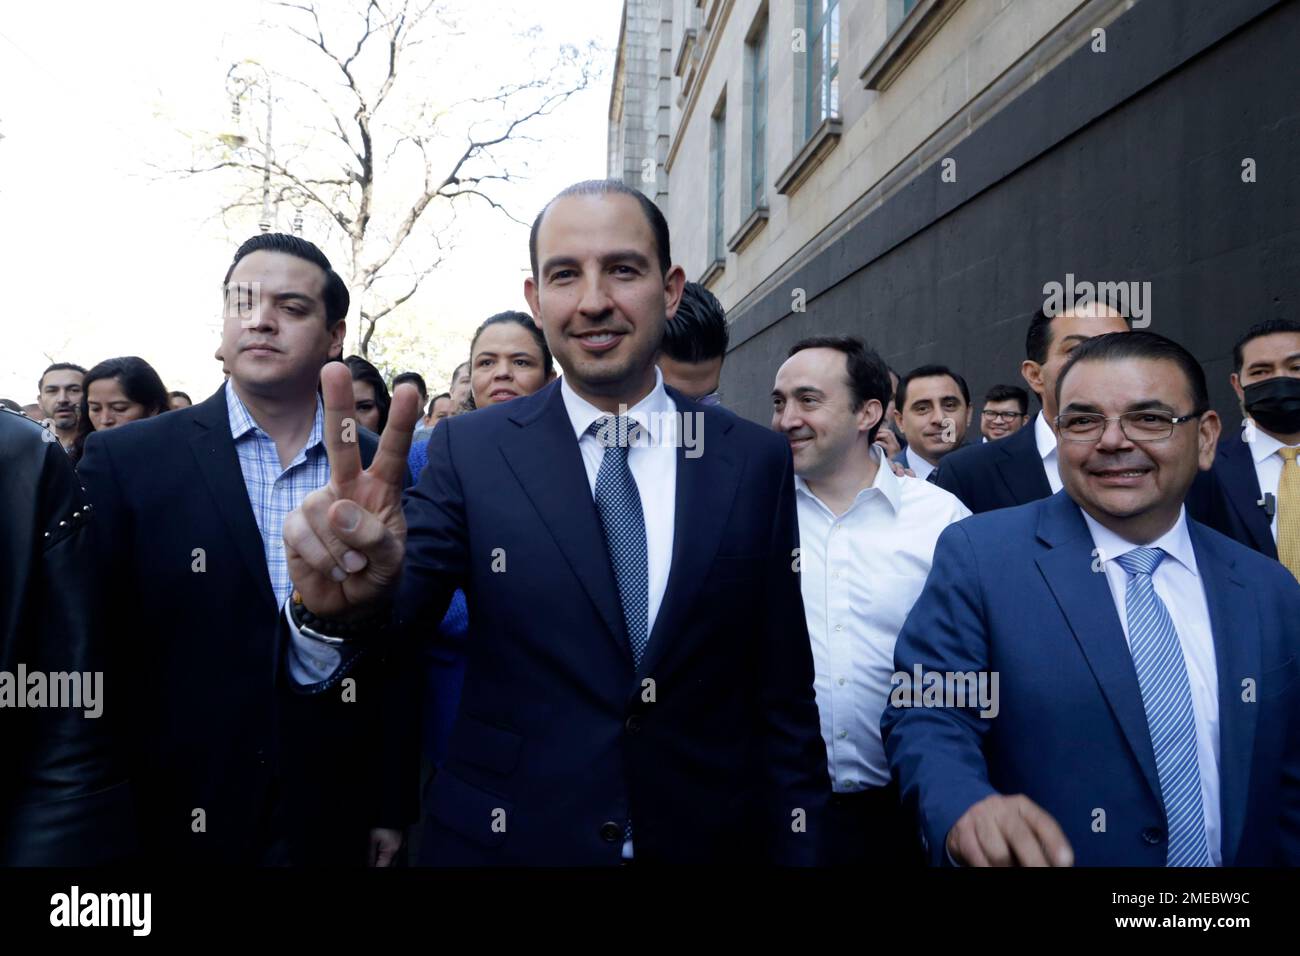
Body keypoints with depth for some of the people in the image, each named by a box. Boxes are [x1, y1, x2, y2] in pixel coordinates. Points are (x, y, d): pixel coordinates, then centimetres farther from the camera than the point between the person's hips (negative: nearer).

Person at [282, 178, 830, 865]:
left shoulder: (757, 461, -4)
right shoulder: (469, 449, -5)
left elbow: (784, 694, -1)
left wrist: (798, 846, -1)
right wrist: (349, 597, -36)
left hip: (709, 839, 1)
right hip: (504, 838, 0)